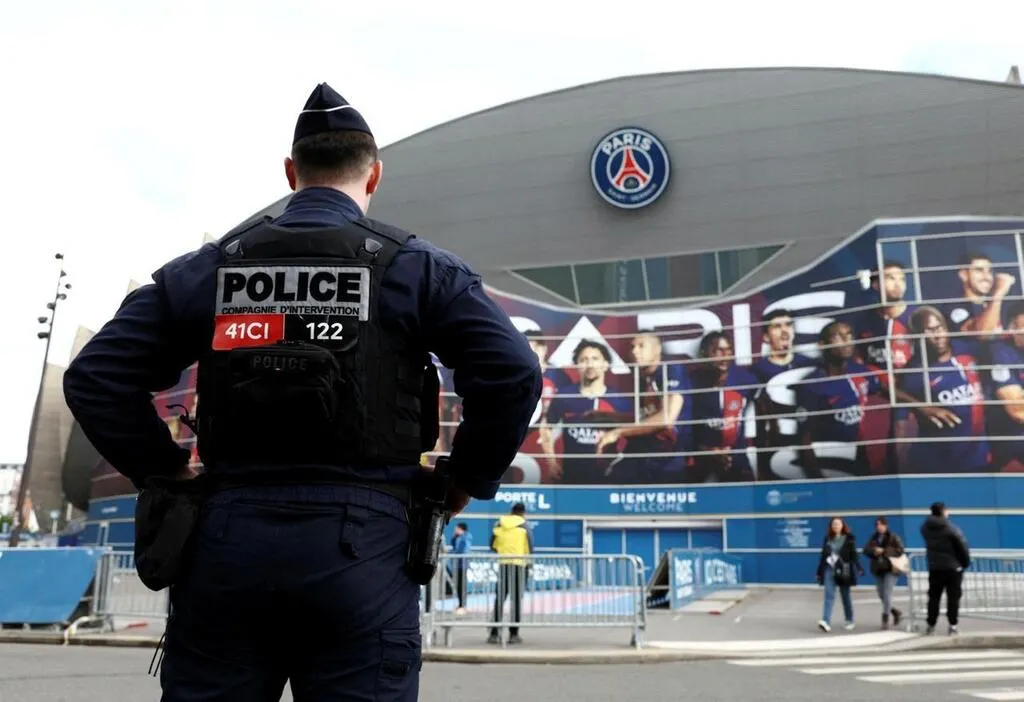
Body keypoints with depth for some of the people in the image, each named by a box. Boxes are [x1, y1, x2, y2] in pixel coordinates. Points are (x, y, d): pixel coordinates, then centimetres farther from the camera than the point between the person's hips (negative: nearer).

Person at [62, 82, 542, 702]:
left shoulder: (208, 267, 10)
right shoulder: (417, 267, 3)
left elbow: (94, 377, 7)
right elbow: (513, 373, -7)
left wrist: (162, 470, 14)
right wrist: (468, 479, 4)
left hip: (225, 538, 3)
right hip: (359, 545, -2)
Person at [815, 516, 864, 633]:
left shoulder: (849, 538, -1)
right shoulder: (828, 539, 9)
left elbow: (854, 554, -8)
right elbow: (823, 555, 13)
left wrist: (859, 567, -22)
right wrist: (819, 572, 14)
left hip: (843, 571, -2)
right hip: (829, 569, 2)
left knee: (845, 596, 10)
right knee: (829, 595, -8)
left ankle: (850, 621, 27)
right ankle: (826, 622, -17)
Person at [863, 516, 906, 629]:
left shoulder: (893, 538, -3)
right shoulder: (873, 538, 12)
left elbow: (900, 550, -15)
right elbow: (866, 550, 2)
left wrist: (884, 551, -19)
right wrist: (874, 551, -19)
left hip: (890, 570, -6)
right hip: (878, 570, 6)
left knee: (887, 594, -12)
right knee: (881, 596, 9)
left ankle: (885, 619, -7)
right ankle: (896, 613, 30)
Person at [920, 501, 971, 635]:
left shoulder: (925, 527, 0)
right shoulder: (951, 528, -15)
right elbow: (963, 547, -10)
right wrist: (966, 563, 2)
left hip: (934, 568, 4)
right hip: (952, 567, -4)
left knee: (934, 597, 11)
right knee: (953, 598, 2)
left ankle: (931, 625, 14)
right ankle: (953, 626, -1)